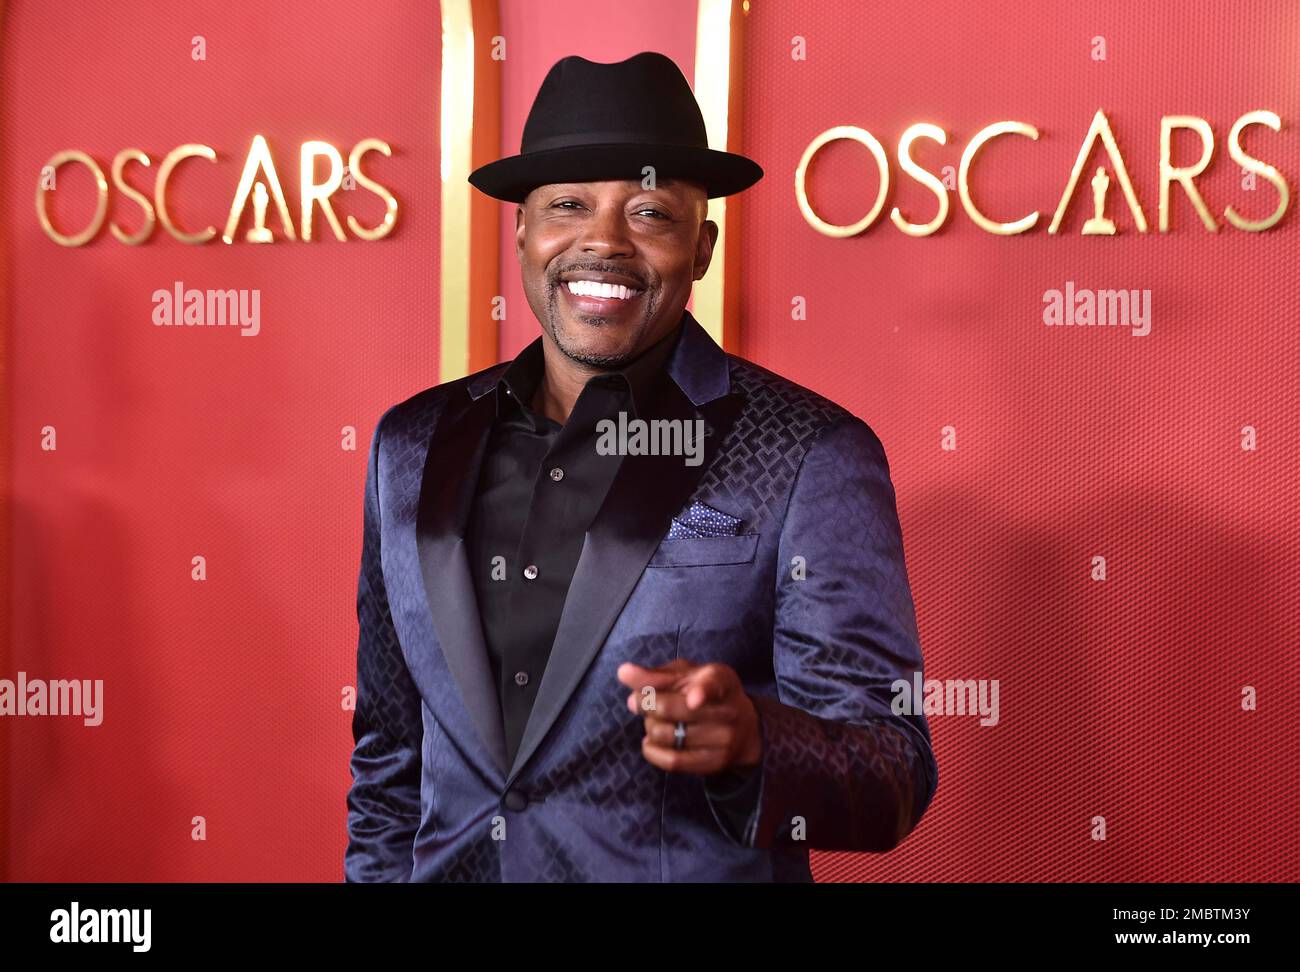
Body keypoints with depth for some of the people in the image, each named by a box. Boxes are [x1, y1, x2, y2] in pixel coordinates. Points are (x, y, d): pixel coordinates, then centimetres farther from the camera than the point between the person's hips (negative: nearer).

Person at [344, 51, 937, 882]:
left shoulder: (812, 458, -13)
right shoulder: (415, 445, 0)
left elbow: (891, 781, -17)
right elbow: (389, 754, 7)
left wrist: (750, 742, -34)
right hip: (449, 863, 4)